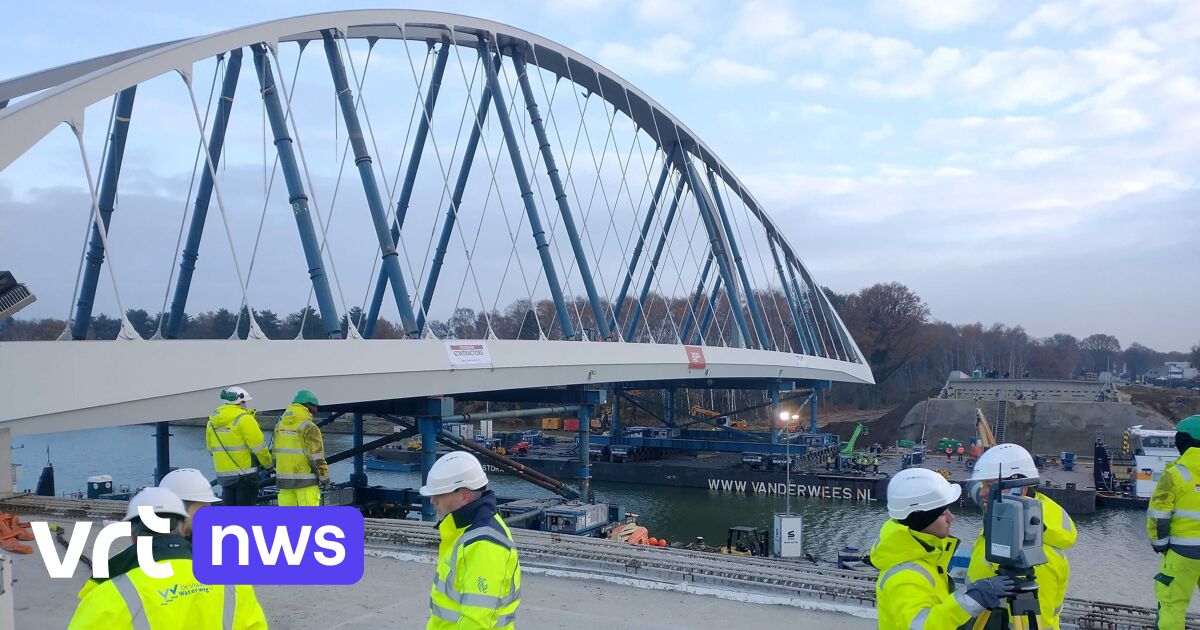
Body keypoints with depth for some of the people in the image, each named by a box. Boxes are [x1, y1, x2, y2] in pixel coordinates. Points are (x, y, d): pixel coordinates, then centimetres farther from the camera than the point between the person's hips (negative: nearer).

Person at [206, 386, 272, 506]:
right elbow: (258, 446, -14)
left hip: (223, 473, 7)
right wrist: (268, 464, -1)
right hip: (245, 473, -7)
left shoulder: (212, 421, 10)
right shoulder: (244, 419, -13)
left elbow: (211, 448, 16)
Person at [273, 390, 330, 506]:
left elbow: (276, 453, 16)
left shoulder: (279, 425, 11)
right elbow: (316, 456, -12)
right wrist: (324, 477, -4)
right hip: (305, 479, -7)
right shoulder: (309, 427, -11)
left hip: (283, 478, 7)